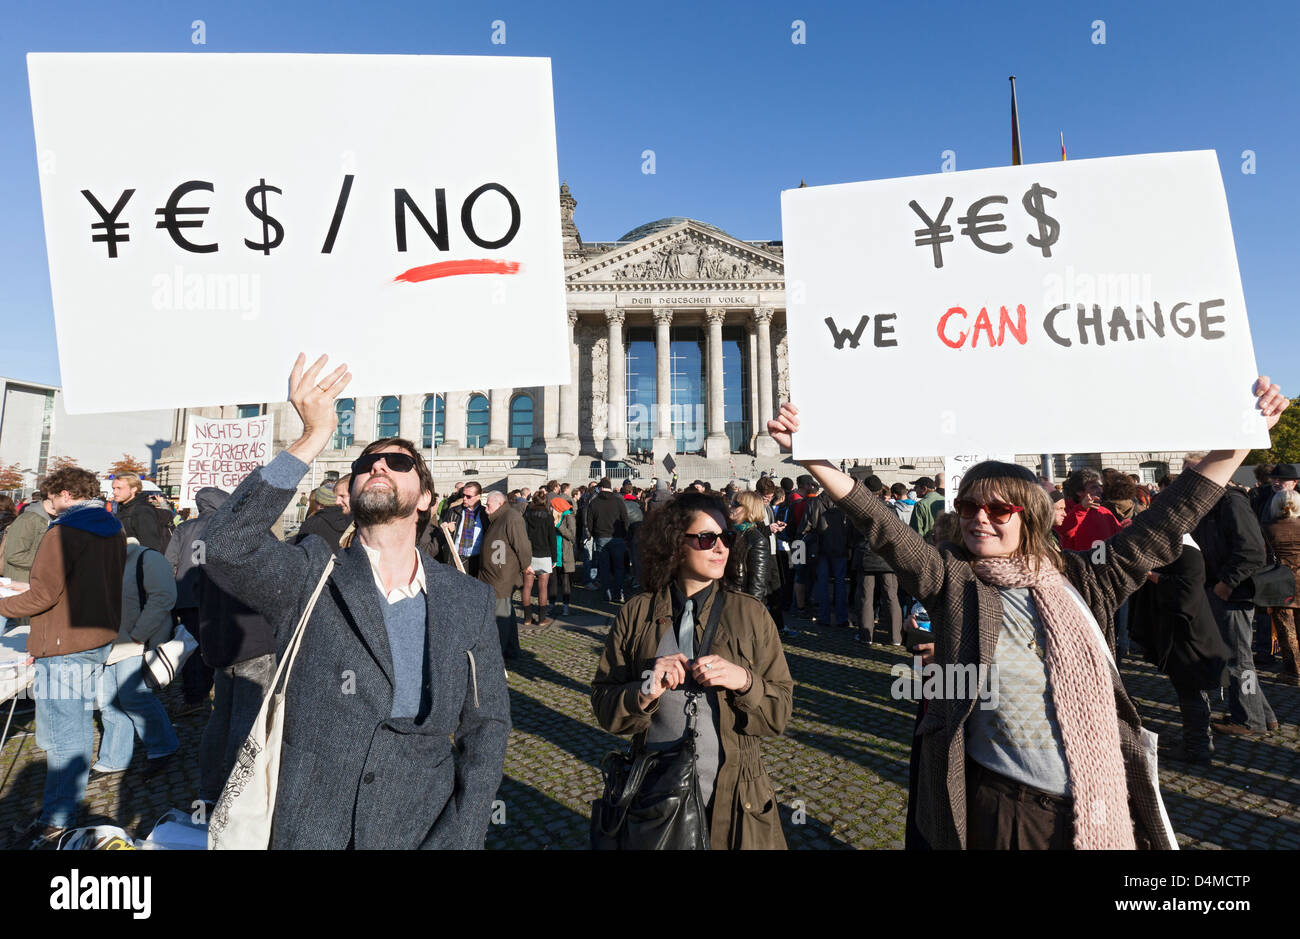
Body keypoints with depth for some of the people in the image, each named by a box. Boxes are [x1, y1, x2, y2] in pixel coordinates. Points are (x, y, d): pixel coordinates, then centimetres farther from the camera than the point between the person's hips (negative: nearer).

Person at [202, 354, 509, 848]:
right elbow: (227, 546, -27)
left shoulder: (471, 601, -5)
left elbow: (485, 726, -3)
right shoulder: (311, 578, -8)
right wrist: (312, 438, -29)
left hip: (422, 831, 1)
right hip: (308, 829, 0)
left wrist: (458, 837, -12)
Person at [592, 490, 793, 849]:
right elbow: (603, 706, -4)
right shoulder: (637, 613, -5)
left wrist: (744, 681, -23)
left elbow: (779, 714, -5)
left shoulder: (750, 614, -4)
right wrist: (646, 692, -22)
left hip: (731, 799, 0)